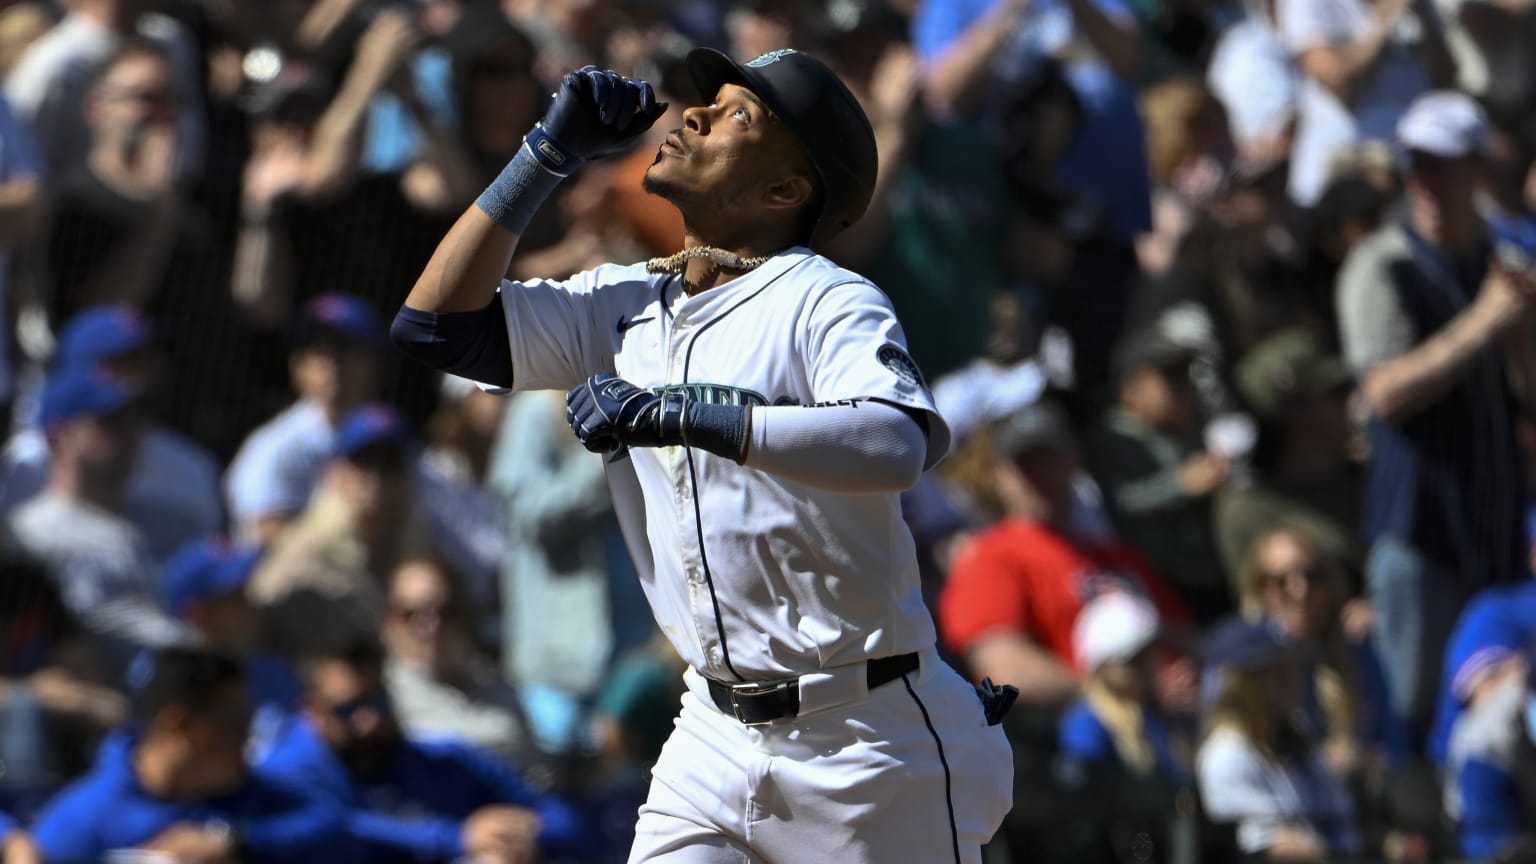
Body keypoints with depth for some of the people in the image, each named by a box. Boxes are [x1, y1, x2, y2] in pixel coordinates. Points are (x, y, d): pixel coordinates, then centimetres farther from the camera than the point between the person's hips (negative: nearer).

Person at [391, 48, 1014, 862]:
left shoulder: (826, 301, -11)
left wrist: (682, 414, -35)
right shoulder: (624, 306, 10)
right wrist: (547, 154, 5)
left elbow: (901, 445, -30)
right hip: (716, 735, 6)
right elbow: (437, 323, 9)